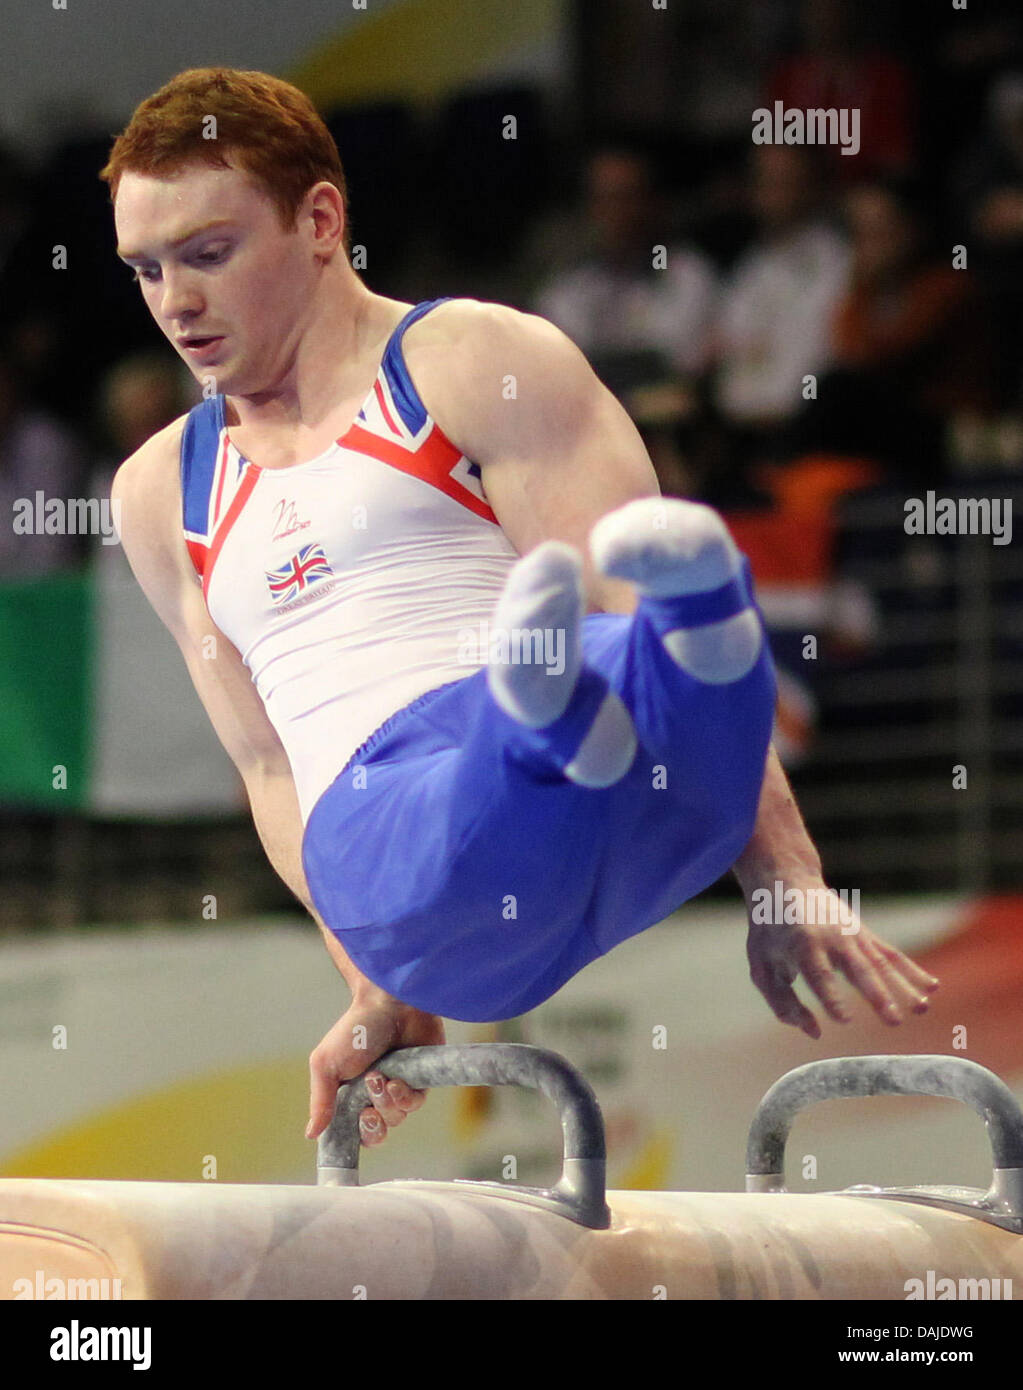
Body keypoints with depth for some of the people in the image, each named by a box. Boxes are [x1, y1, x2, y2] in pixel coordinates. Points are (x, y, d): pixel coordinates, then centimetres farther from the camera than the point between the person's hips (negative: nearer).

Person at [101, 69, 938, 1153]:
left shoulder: (475, 364, 14)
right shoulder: (160, 494, 30)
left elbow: (624, 611, 3)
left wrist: (787, 882, -6)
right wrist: (380, 994, 12)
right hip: (380, 844, 2)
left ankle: (708, 626, -70)